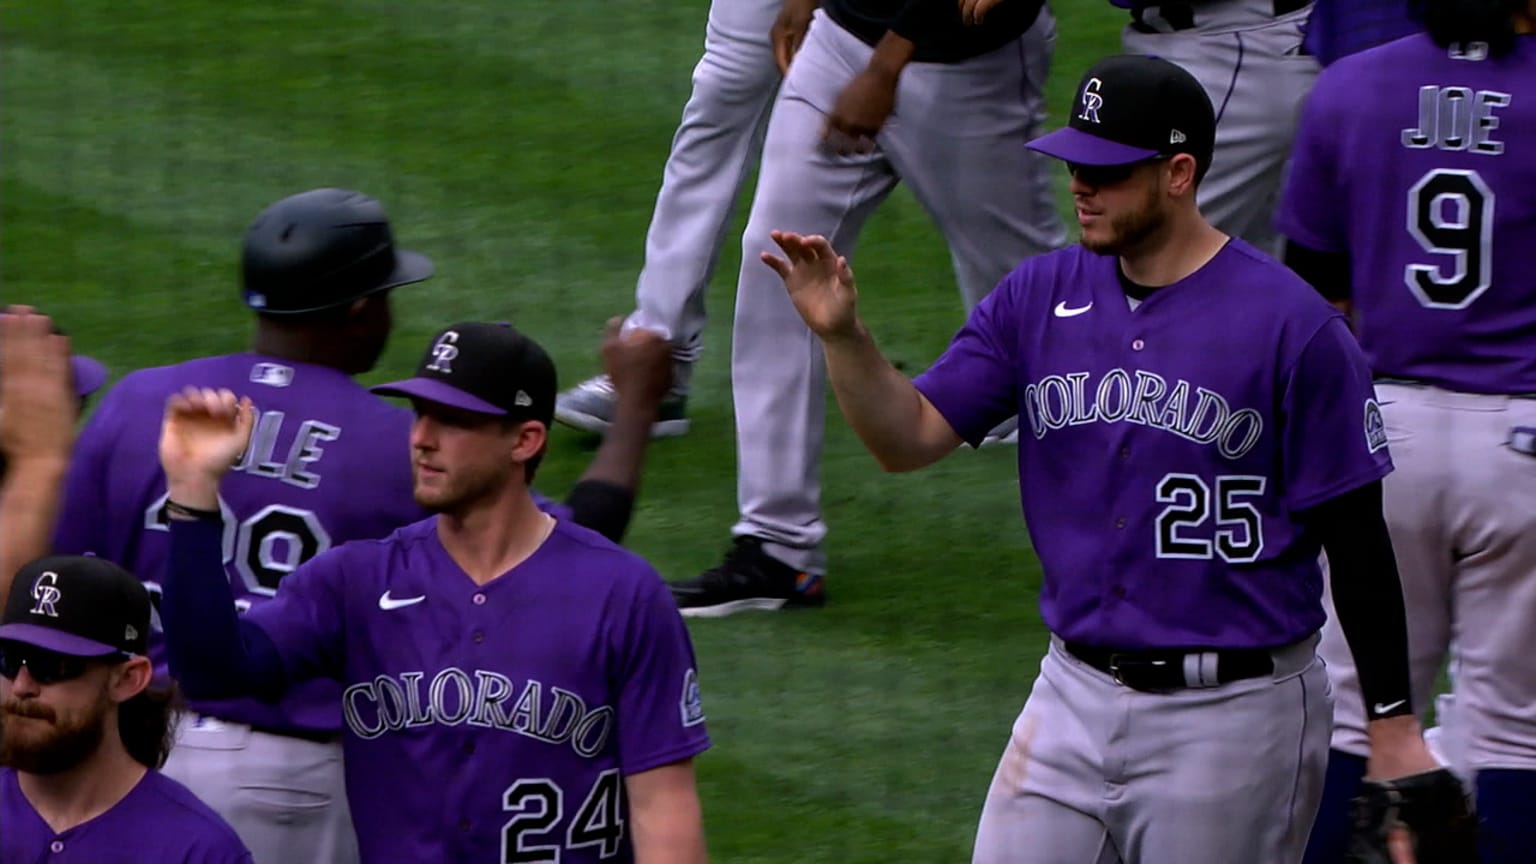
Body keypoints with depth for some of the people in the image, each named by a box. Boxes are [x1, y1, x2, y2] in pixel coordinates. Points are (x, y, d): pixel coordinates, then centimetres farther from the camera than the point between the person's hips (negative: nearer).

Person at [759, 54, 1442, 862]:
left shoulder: (1290, 324, -11)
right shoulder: (1040, 297, 6)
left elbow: (1355, 536, -9)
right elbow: (911, 437, 3)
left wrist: (1392, 726, -10)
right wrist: (842, 335, -15)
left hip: (1231, 718, -5)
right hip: (1075, 697, 5)